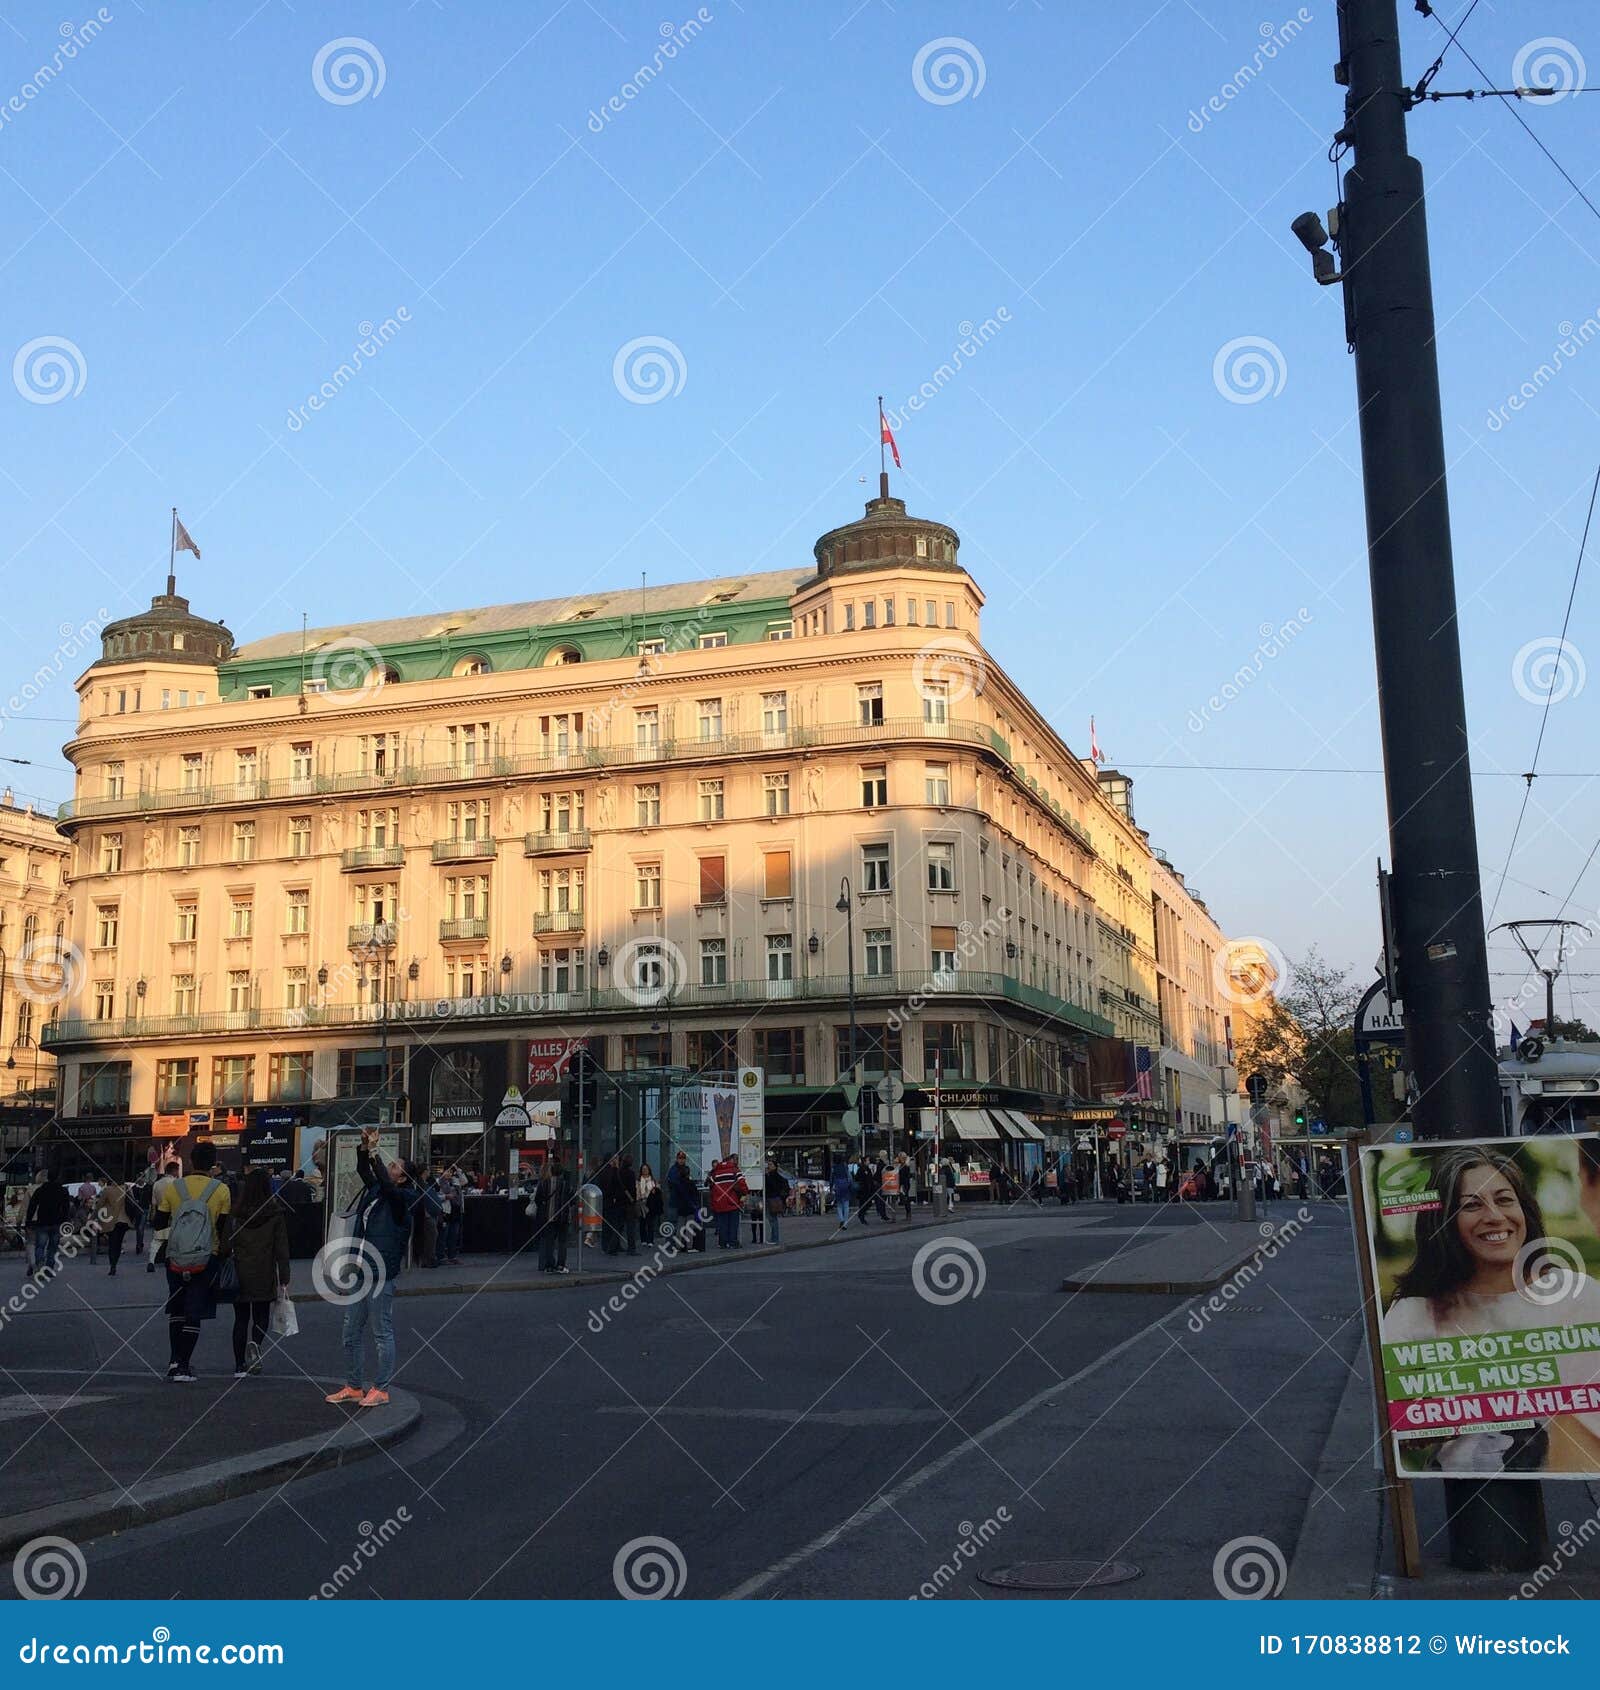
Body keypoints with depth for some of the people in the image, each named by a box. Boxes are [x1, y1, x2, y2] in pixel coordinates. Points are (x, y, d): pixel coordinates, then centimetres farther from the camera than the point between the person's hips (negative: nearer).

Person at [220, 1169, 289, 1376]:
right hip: (265, 1277, -1)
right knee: (261, 1317, 12)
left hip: (239, 1275, 1)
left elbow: (225, 1245, 0)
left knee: (241, 1320, 12)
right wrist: (284, 1279, 0)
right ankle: (255, 1344, -18)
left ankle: (239, 1367, 10)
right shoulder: (275, 1214, -6)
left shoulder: (235, 1214, -3)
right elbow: (282, 1249, -5)